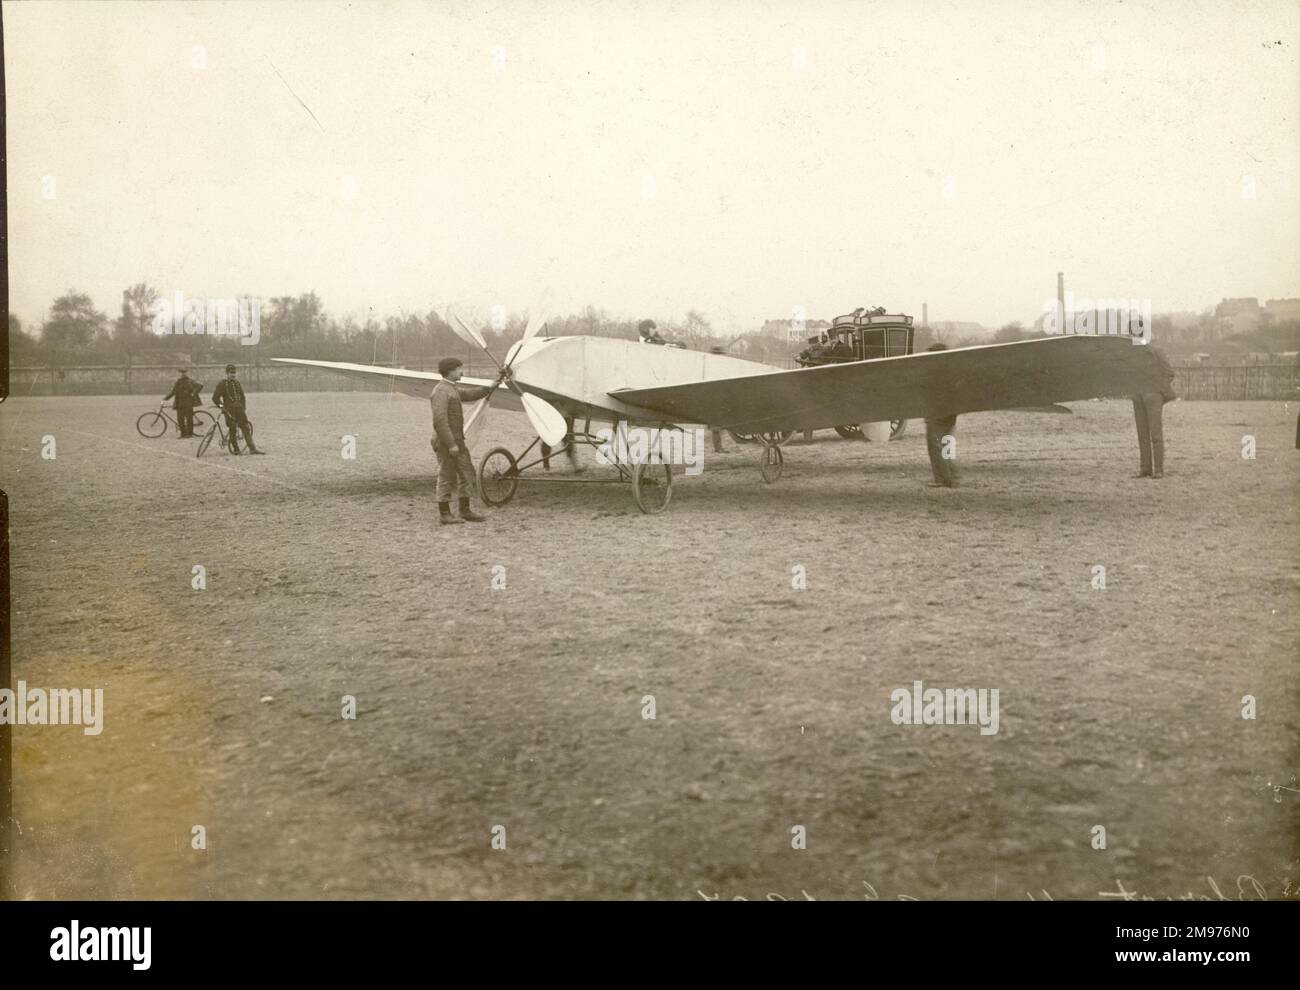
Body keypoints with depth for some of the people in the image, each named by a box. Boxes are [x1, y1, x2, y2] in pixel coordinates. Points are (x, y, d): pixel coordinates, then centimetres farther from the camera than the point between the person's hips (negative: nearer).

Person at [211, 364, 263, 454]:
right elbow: (215, 398, -2)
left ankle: (252, 448, -2)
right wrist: (221, 406, -8)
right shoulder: (222, 384, -2)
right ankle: (235, 449, 9)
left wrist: (244, 408, 15)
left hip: (239, 408, 4)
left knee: (246, 427, -1)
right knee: (232, 430, -2)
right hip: (229, 410, -4)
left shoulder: (237, 382, 13)